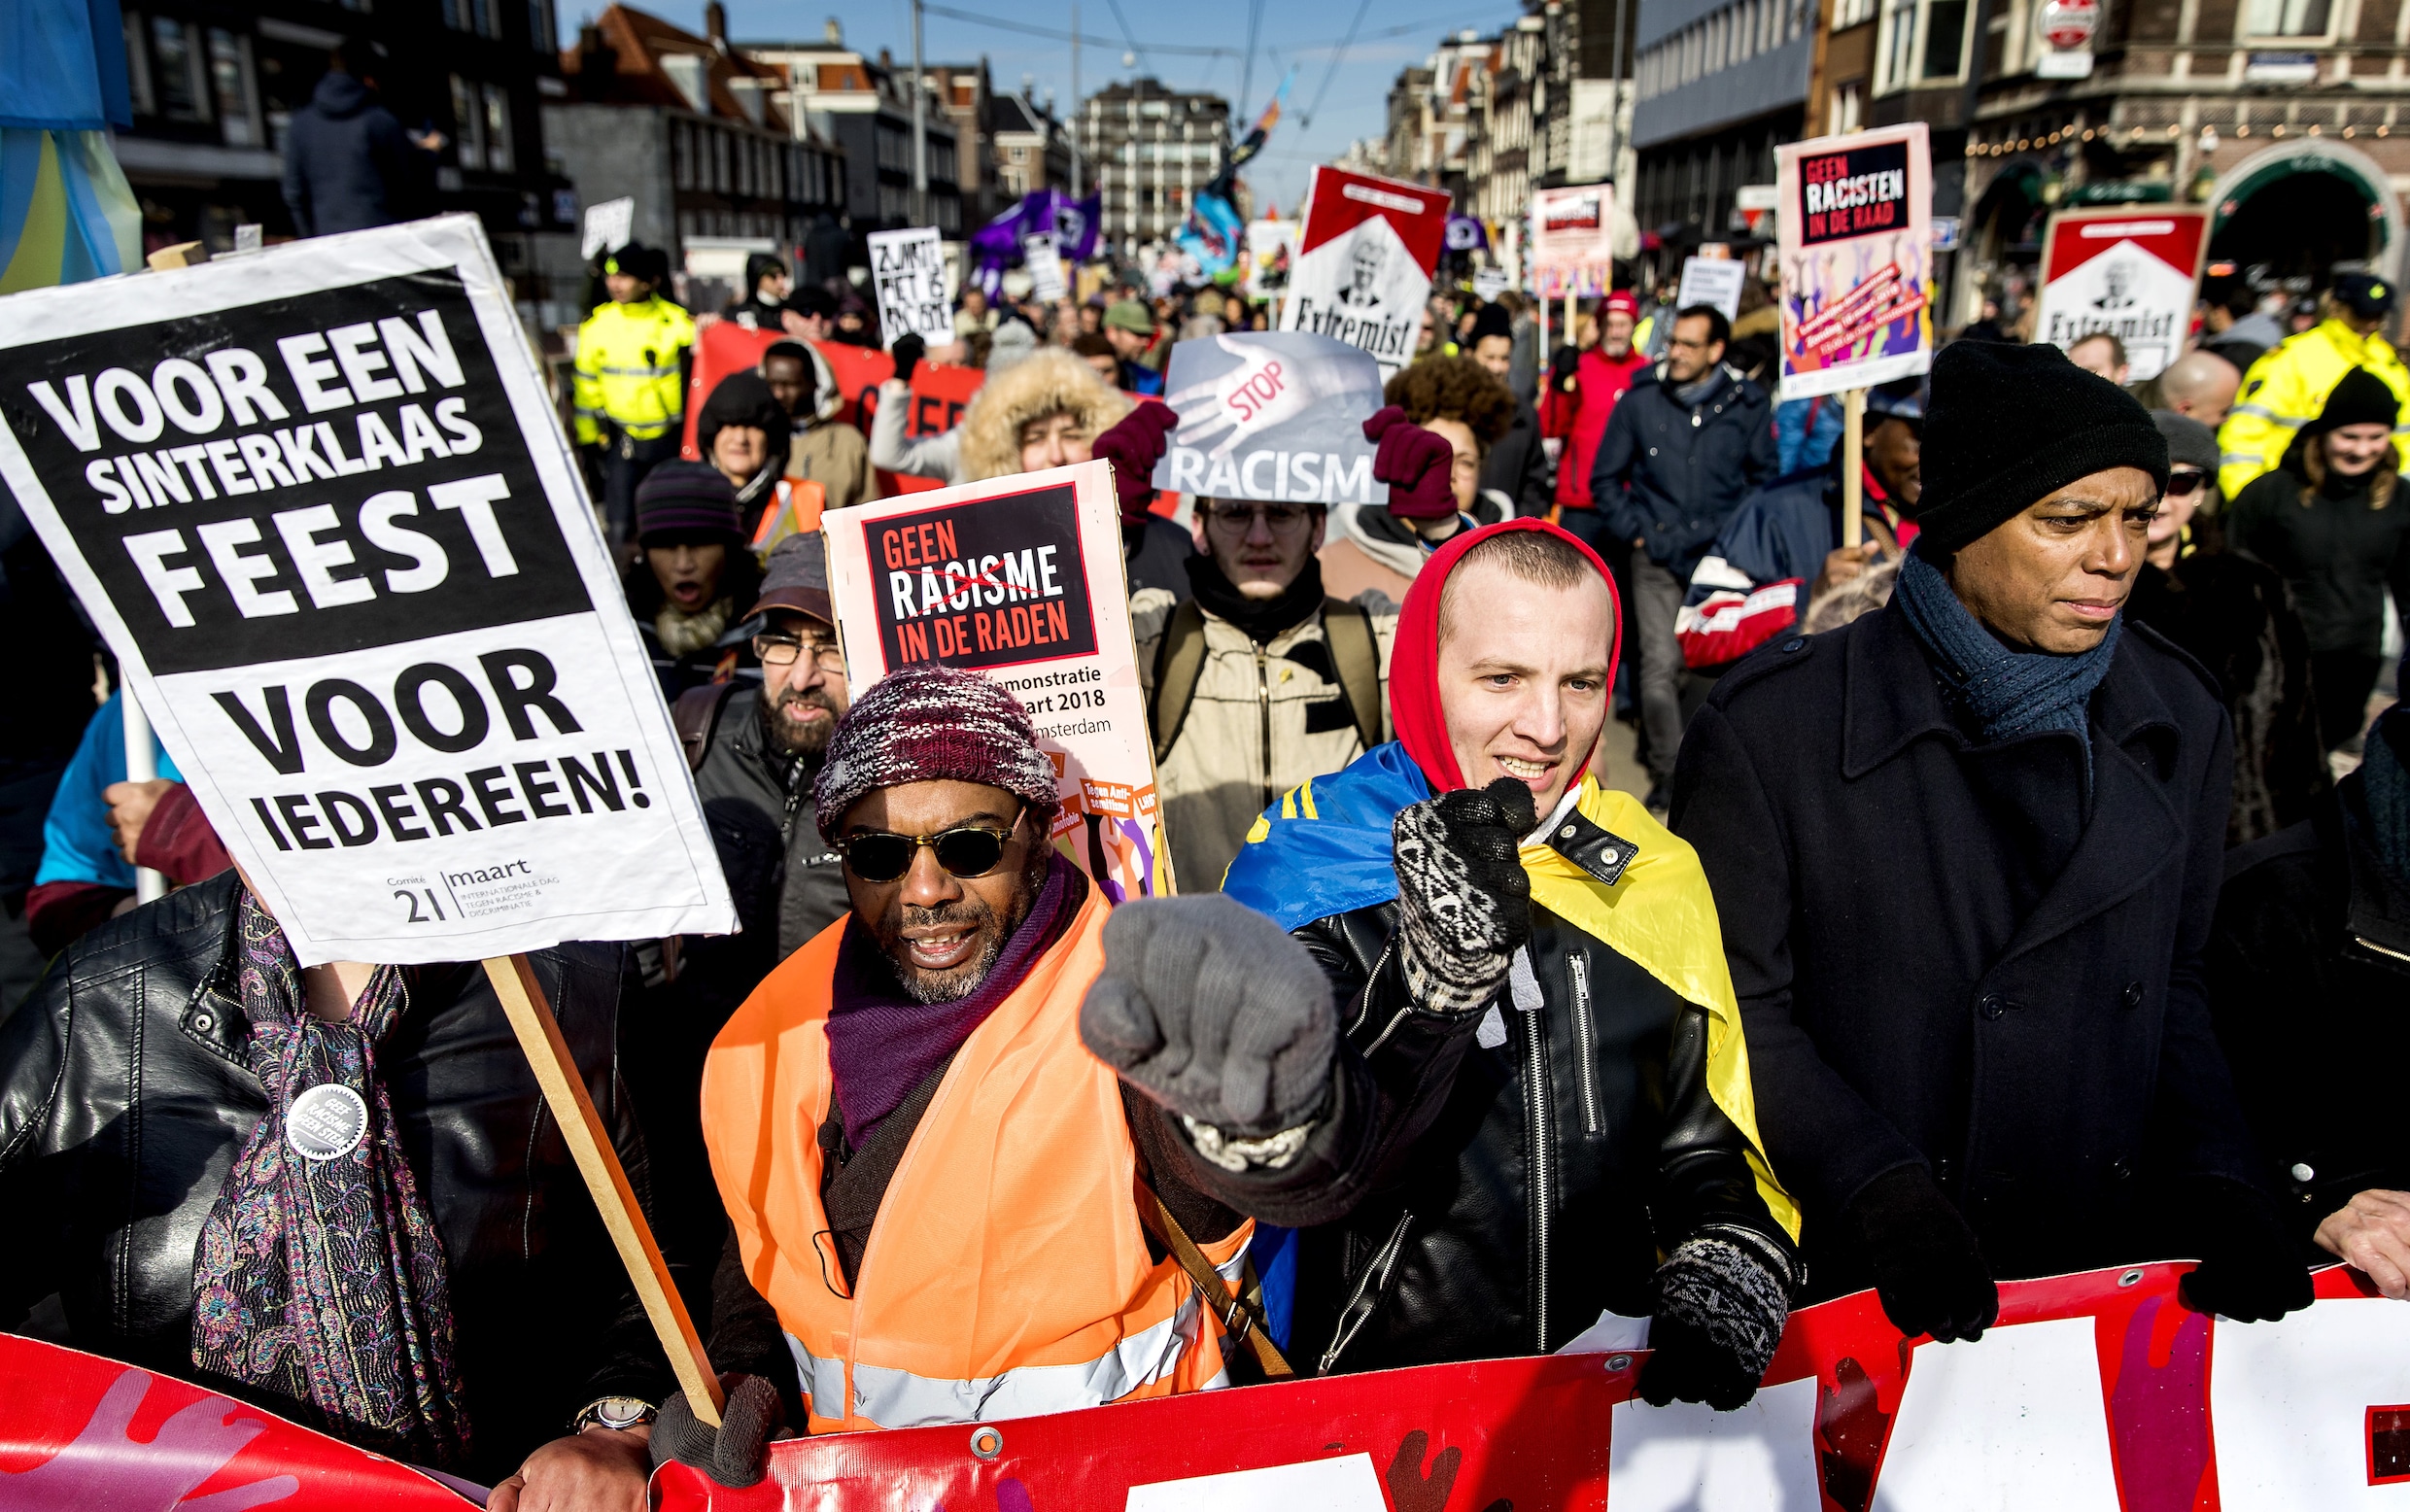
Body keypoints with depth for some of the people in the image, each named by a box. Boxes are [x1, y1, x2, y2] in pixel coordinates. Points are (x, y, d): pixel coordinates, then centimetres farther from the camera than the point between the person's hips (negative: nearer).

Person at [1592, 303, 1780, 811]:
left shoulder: (1747, 405, 4)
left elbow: (1764, 479, 12)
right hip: (1658, 556, 0)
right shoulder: (1641, 400, 3)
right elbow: (1605, 478, 10)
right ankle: (1668, 773, 4)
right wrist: (1636, 532, 1)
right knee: (1661, 664, -8)